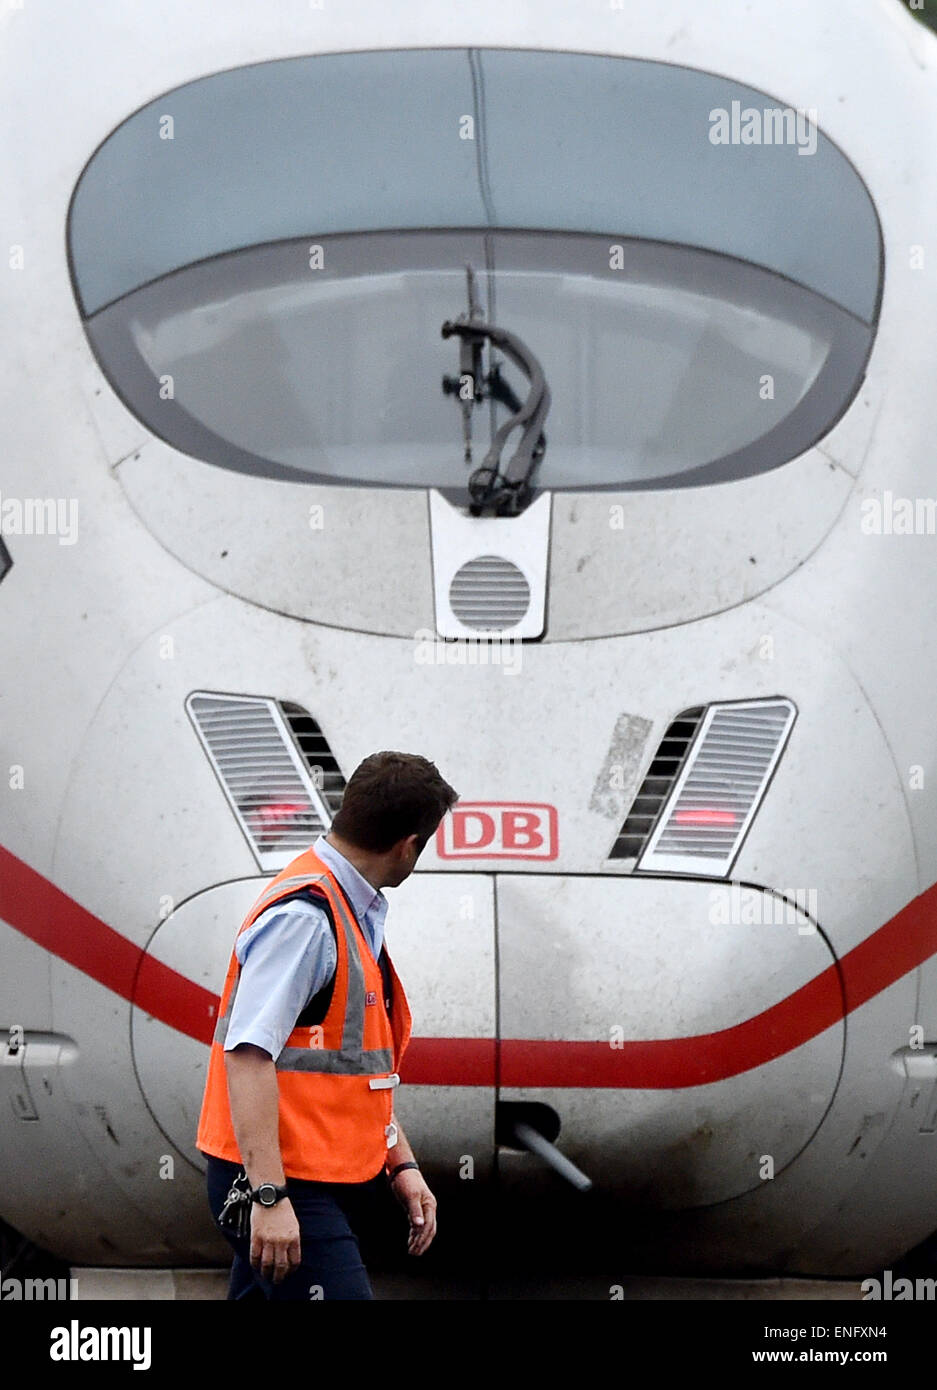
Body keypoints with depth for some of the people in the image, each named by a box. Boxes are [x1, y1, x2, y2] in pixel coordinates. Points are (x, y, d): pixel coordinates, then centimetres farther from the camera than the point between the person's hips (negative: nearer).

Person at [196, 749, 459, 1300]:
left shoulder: (359, 915, 16)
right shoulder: (303, 917, -17)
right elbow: (248, 1054, -24)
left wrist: (401, 1163, 19)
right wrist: (269, 1194, -28)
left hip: (327, 1186, 10)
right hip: (286, 1191, -10)